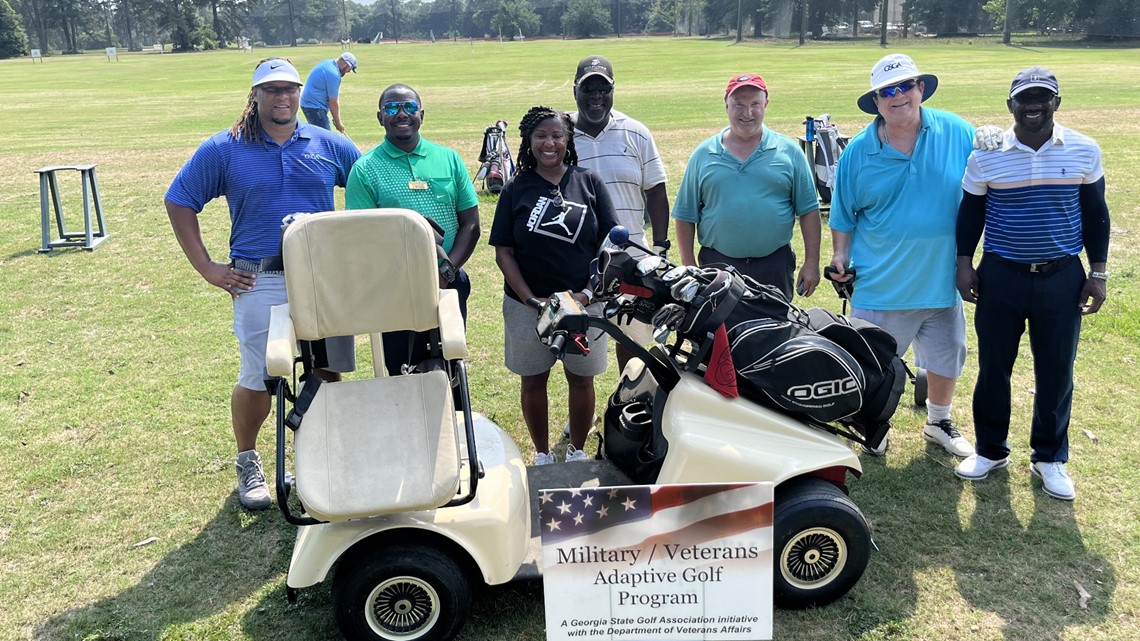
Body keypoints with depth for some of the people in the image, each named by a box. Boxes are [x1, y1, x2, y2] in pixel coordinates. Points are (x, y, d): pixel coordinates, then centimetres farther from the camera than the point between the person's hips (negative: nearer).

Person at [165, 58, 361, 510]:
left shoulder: (329, 146, 8)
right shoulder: (223, 149, 3)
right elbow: (179, 203, 6)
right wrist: (208, 268, 0)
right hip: (260, 282, -2)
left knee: (329, 373, 7)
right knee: (258, 381, 1)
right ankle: (247, 461, 26)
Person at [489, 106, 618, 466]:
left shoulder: (589, 183, 2)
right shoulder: (516, 190, 2)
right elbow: (503, 252, -2)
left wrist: (588, 292, -11)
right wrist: (532, 300, -12)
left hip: (583, 302, 0)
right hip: (528, 303, 0)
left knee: (581, 379, 10)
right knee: (533, 381, 10)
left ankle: (577, 450, 29)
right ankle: (542, 454, 28)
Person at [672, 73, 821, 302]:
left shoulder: (788, 151, 5)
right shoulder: (703, 154, 6)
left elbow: (808, 211, 5)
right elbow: (685, 216, 6)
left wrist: (811, 263, -1)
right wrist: (688, 266, 0)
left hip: (775, 266, 0)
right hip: (717, 265, 0)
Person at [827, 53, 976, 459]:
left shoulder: (957, 133, -5)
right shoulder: (859, 151, -6)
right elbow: (844, 213, 4)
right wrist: (840, 256, -2)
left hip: (942, 278, 2)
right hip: (880, 283, -2)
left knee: (946, 357, 19)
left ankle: (939, 422, 43)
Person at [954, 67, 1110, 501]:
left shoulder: (1084, 151, -1)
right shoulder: (986, 155, -4)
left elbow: (1095, 213, 6)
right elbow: (970, 212, 6)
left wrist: (1098, 272, 4)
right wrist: (964, 263, 1)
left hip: (1062, 277, 1)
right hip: (1001, 276, 0)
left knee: (1056, 373, 8)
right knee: (993, 367, 8)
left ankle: (1050, 458, 26)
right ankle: (991, 450, 27)